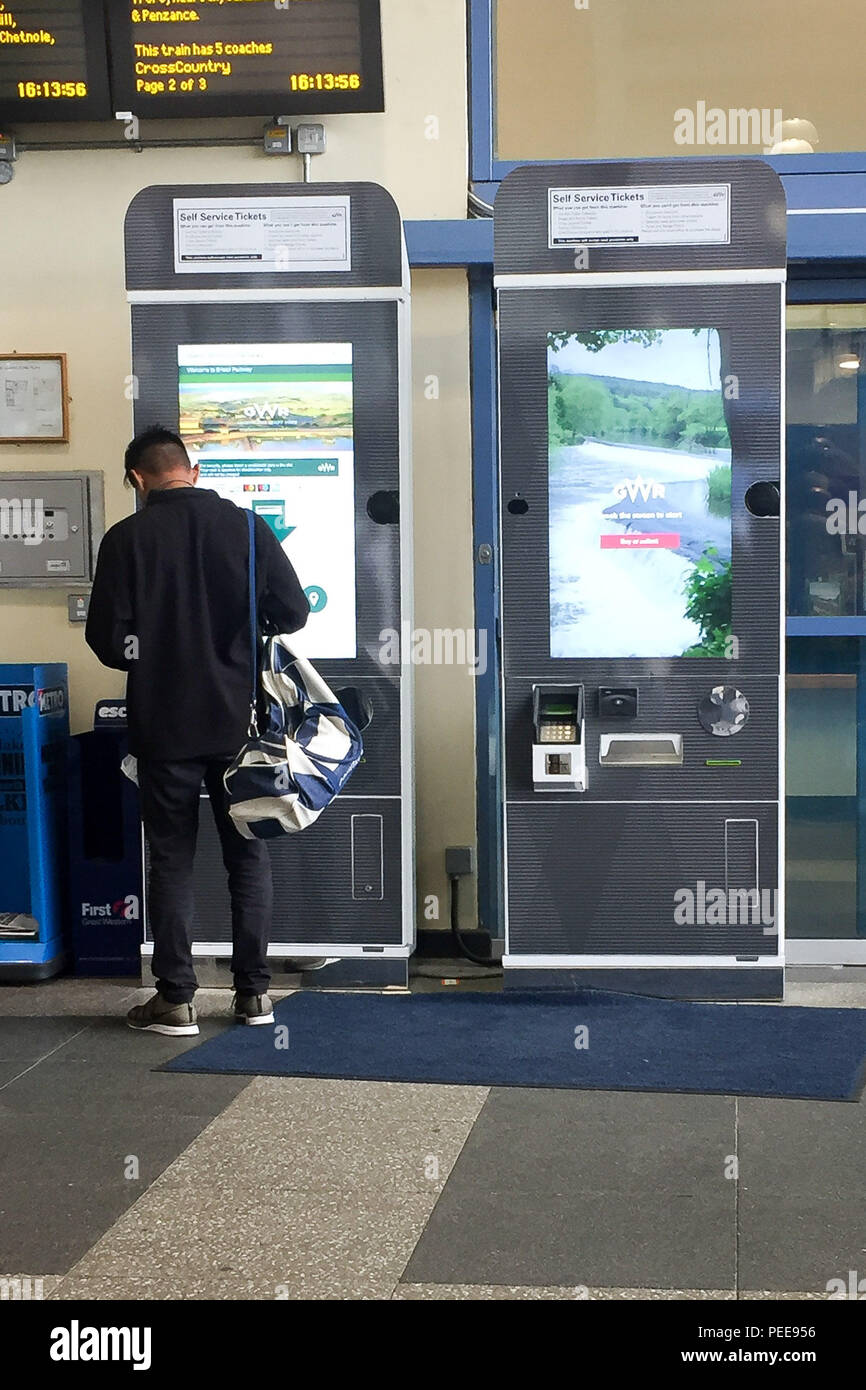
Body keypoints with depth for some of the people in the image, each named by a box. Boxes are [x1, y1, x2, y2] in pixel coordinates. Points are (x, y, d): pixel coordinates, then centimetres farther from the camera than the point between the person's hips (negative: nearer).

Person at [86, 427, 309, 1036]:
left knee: (171, 860, 7)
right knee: (249, 857, 11)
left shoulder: (127, 539, -8)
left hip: (165, 727, -2)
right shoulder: (247, 527, -3)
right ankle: (254, 991, 15)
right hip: (240, 721, 2)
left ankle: (176, 998, 9)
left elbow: (109, 638, -10)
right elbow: (293, 611, -4)